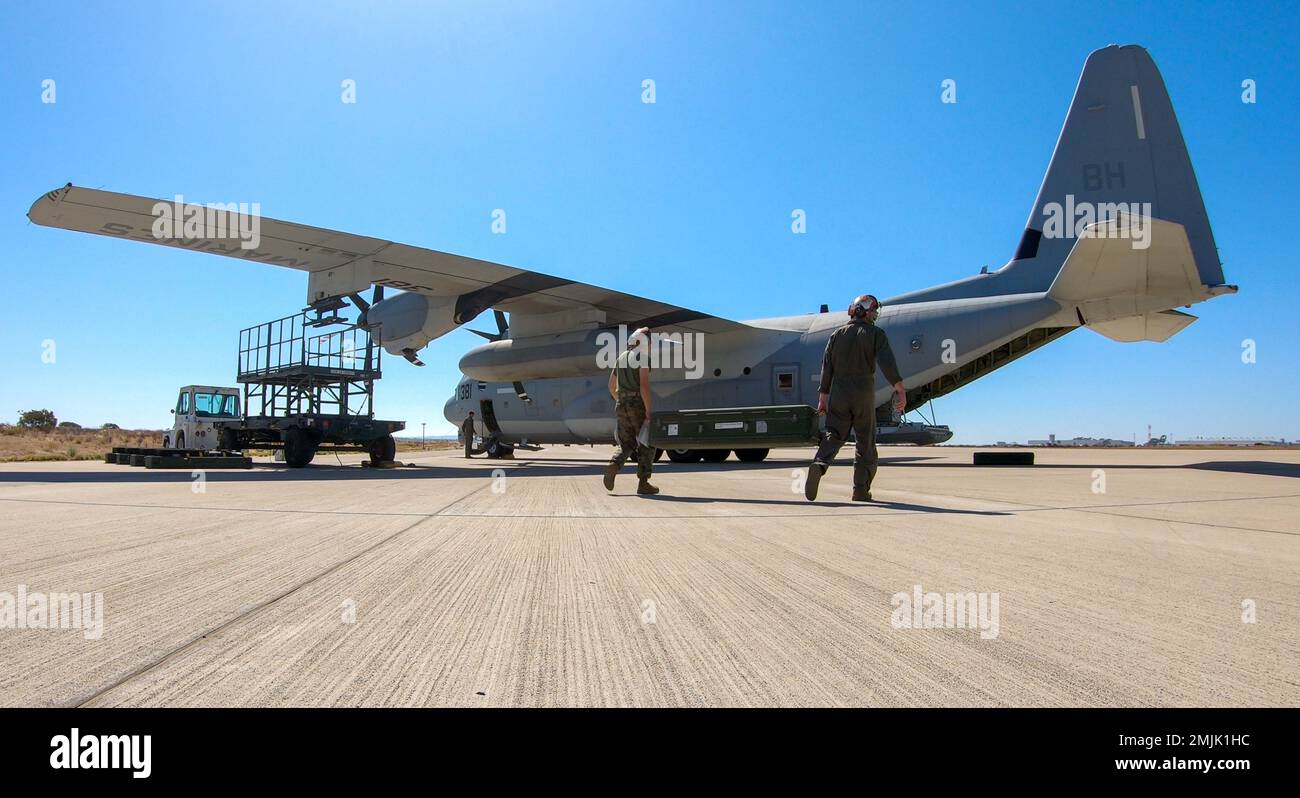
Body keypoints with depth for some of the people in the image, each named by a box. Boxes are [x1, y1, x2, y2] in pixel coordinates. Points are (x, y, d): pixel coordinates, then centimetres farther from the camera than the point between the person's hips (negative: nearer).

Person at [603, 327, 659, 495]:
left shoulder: (621, 357, 16)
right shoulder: (643, 357, -8)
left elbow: (611, 386, 19)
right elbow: (644, 384, -20)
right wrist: (648, 410, -20)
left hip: (621, 406, 6)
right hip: (639, 404, -6)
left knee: (627, 445, 14)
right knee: (647, 445, 6)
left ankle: (613, 466, -14)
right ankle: (643, 483, 3)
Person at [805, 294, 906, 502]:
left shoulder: (837, 335, 11)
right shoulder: (875, 334, 1)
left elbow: (827, 368, 9)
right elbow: (887, 362, -14)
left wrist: (823, 397, 13)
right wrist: (900, 389, -19)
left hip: (838, 394, 3)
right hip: (864, 395, -3)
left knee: (833, 436, 0)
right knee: (866, 443, 7)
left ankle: (819, 465, -29)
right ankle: (861, 489, 8)